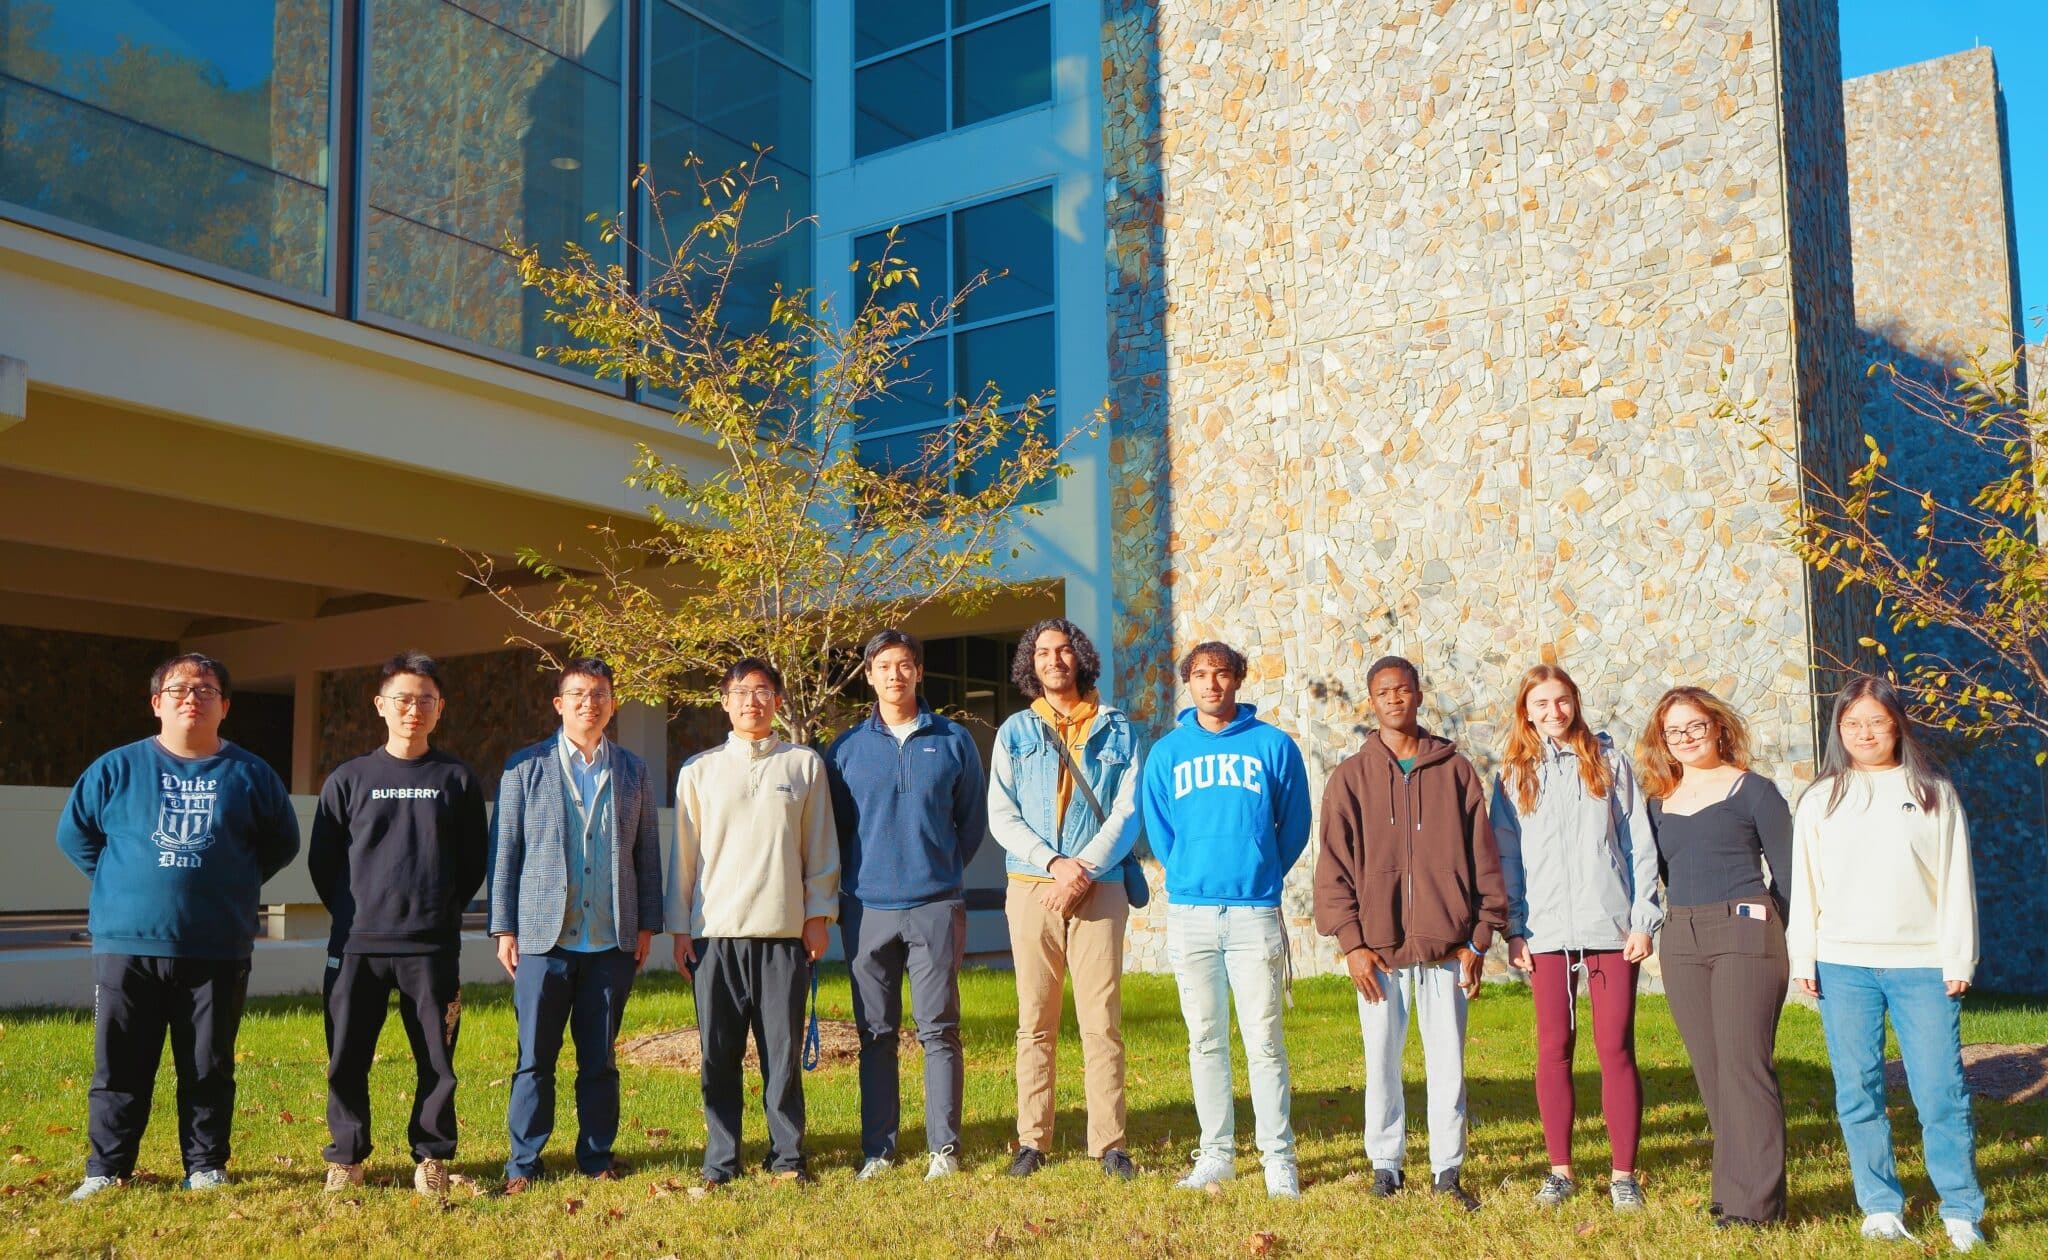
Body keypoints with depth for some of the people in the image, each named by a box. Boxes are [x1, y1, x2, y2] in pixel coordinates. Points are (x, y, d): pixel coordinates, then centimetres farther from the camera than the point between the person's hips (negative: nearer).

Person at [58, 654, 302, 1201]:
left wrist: (234, 884, 6)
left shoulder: (250, 775, 4)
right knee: (119, 1067, 6)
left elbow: (283, 843, 14)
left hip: (218, 950, 0)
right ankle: (106, 1170, 18)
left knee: (209, 1068, 7)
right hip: (126, 945, 0)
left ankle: (206, 1166, 19)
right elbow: (73, 833, 13)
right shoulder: (116, 768, 3)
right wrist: (123, 881, 7)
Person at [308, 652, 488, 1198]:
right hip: (356, 947, 0)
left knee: (437, 1062, 3)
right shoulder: (349, 779, 6)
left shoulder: (457, 780, 6)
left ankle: (432, 1158, 17)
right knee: (346, 1060, 4)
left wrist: (442, 909, 7)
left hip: (433, 948, 0)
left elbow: (475, 861, 10)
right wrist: (353, 913, 7)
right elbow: (321, 860, 10)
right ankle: (346, 1159, 19)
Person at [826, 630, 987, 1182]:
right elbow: (833, 825, 14)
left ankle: (945, 1146, 7)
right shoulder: (846, 748, 6)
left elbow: (973, 818, 13)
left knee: (939, 1029, 0)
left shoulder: (953, 741, 5)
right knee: (876, 1033, 6)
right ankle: (878, 1149, 13)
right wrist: (849, 882, 11)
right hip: (867, 908, 1)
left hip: (935, 906, -1)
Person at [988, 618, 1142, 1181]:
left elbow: (1127, 813, 1)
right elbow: (1001, 816, 4)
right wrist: (1053, 861, -11)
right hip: (1031, 887, 1)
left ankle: (1109, 1142, 4)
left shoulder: (1117, 730, 9)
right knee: (1035, 1022, 3)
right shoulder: (1015, 731, 11)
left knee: (1102, 1021, -2)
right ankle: (1032, 1140, 10)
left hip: (1100, 888, -1)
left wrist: (1084, 871, -11)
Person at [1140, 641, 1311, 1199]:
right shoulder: (1167, 753, 7)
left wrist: (1261, 877, 10)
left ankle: (1279, 1157, 8)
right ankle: (1217, 1153, 17)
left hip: (1255, 913, -2)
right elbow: (1158, 830, 14)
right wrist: (1188, 878, 11)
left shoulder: (1273, 745, 2)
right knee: (1205, 1039, 8)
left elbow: (1295, 824, 8)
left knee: (1264, 1039, -2)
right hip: (1190, 913, 2)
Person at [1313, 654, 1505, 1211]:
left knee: (1448, 1061, 5)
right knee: (1382, 1061, 6)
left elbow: (1483, 857, 6)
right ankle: (1386, 1165, 19)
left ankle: (1447, 1170, 16)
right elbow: (1335, 866, 1)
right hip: (1378, 947, 0)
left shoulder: (1455, 769, 6)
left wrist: (1479, 937, 0)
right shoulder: (1351, 777, 4)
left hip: (1447, 946, 0)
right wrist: (1351, 941, -6)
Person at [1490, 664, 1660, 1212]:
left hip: (1611, 928, -1)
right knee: (1553, 1050, 4)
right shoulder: (1515, 775, 9)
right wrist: (1514, 931, 1)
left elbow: (1640, 845, 5)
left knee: (1616, 1048, 0)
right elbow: (1507, 860, 8)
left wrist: (1643, 919, -2)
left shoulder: (1610, 762, 7)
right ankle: (1560, 1169, 14)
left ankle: (1623, 1172, 9)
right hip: (1546, 933, 1)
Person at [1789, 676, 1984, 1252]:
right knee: (1858, 1093, 3)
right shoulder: (1819, 800, 11)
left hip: (1922, 965, -1)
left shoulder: (1933, 794, 9)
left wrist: (1958, 960, -1)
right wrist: (1803, 958, 3)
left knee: (1942, 1091, -4)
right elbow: (1804, 882, 10)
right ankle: (1881, 1208, 12)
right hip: (1843, 966, 1)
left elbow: (1955, 881, 6)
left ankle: (1961, 1213, 7)